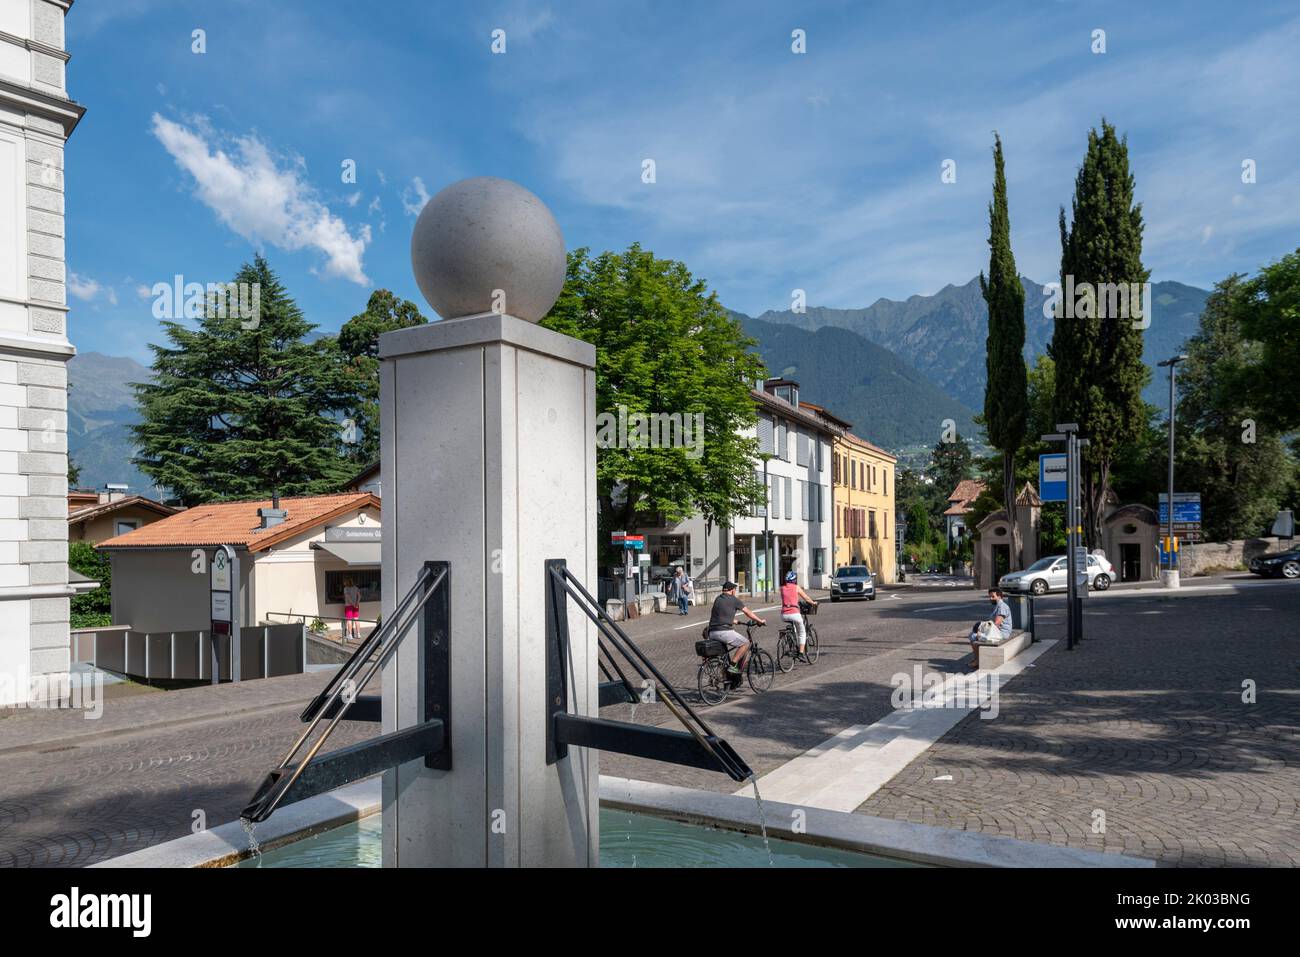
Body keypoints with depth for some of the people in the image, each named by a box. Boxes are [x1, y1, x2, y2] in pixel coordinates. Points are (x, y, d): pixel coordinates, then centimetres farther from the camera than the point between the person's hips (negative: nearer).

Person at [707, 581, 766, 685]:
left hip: (712, 633, 7)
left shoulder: (717, 599, 20)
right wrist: (760, 621, 23)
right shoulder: (734, 600, 1)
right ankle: (733, 665, 0)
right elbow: (748, 613, 9)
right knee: (745, 643, 8)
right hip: (724, 631, -7)